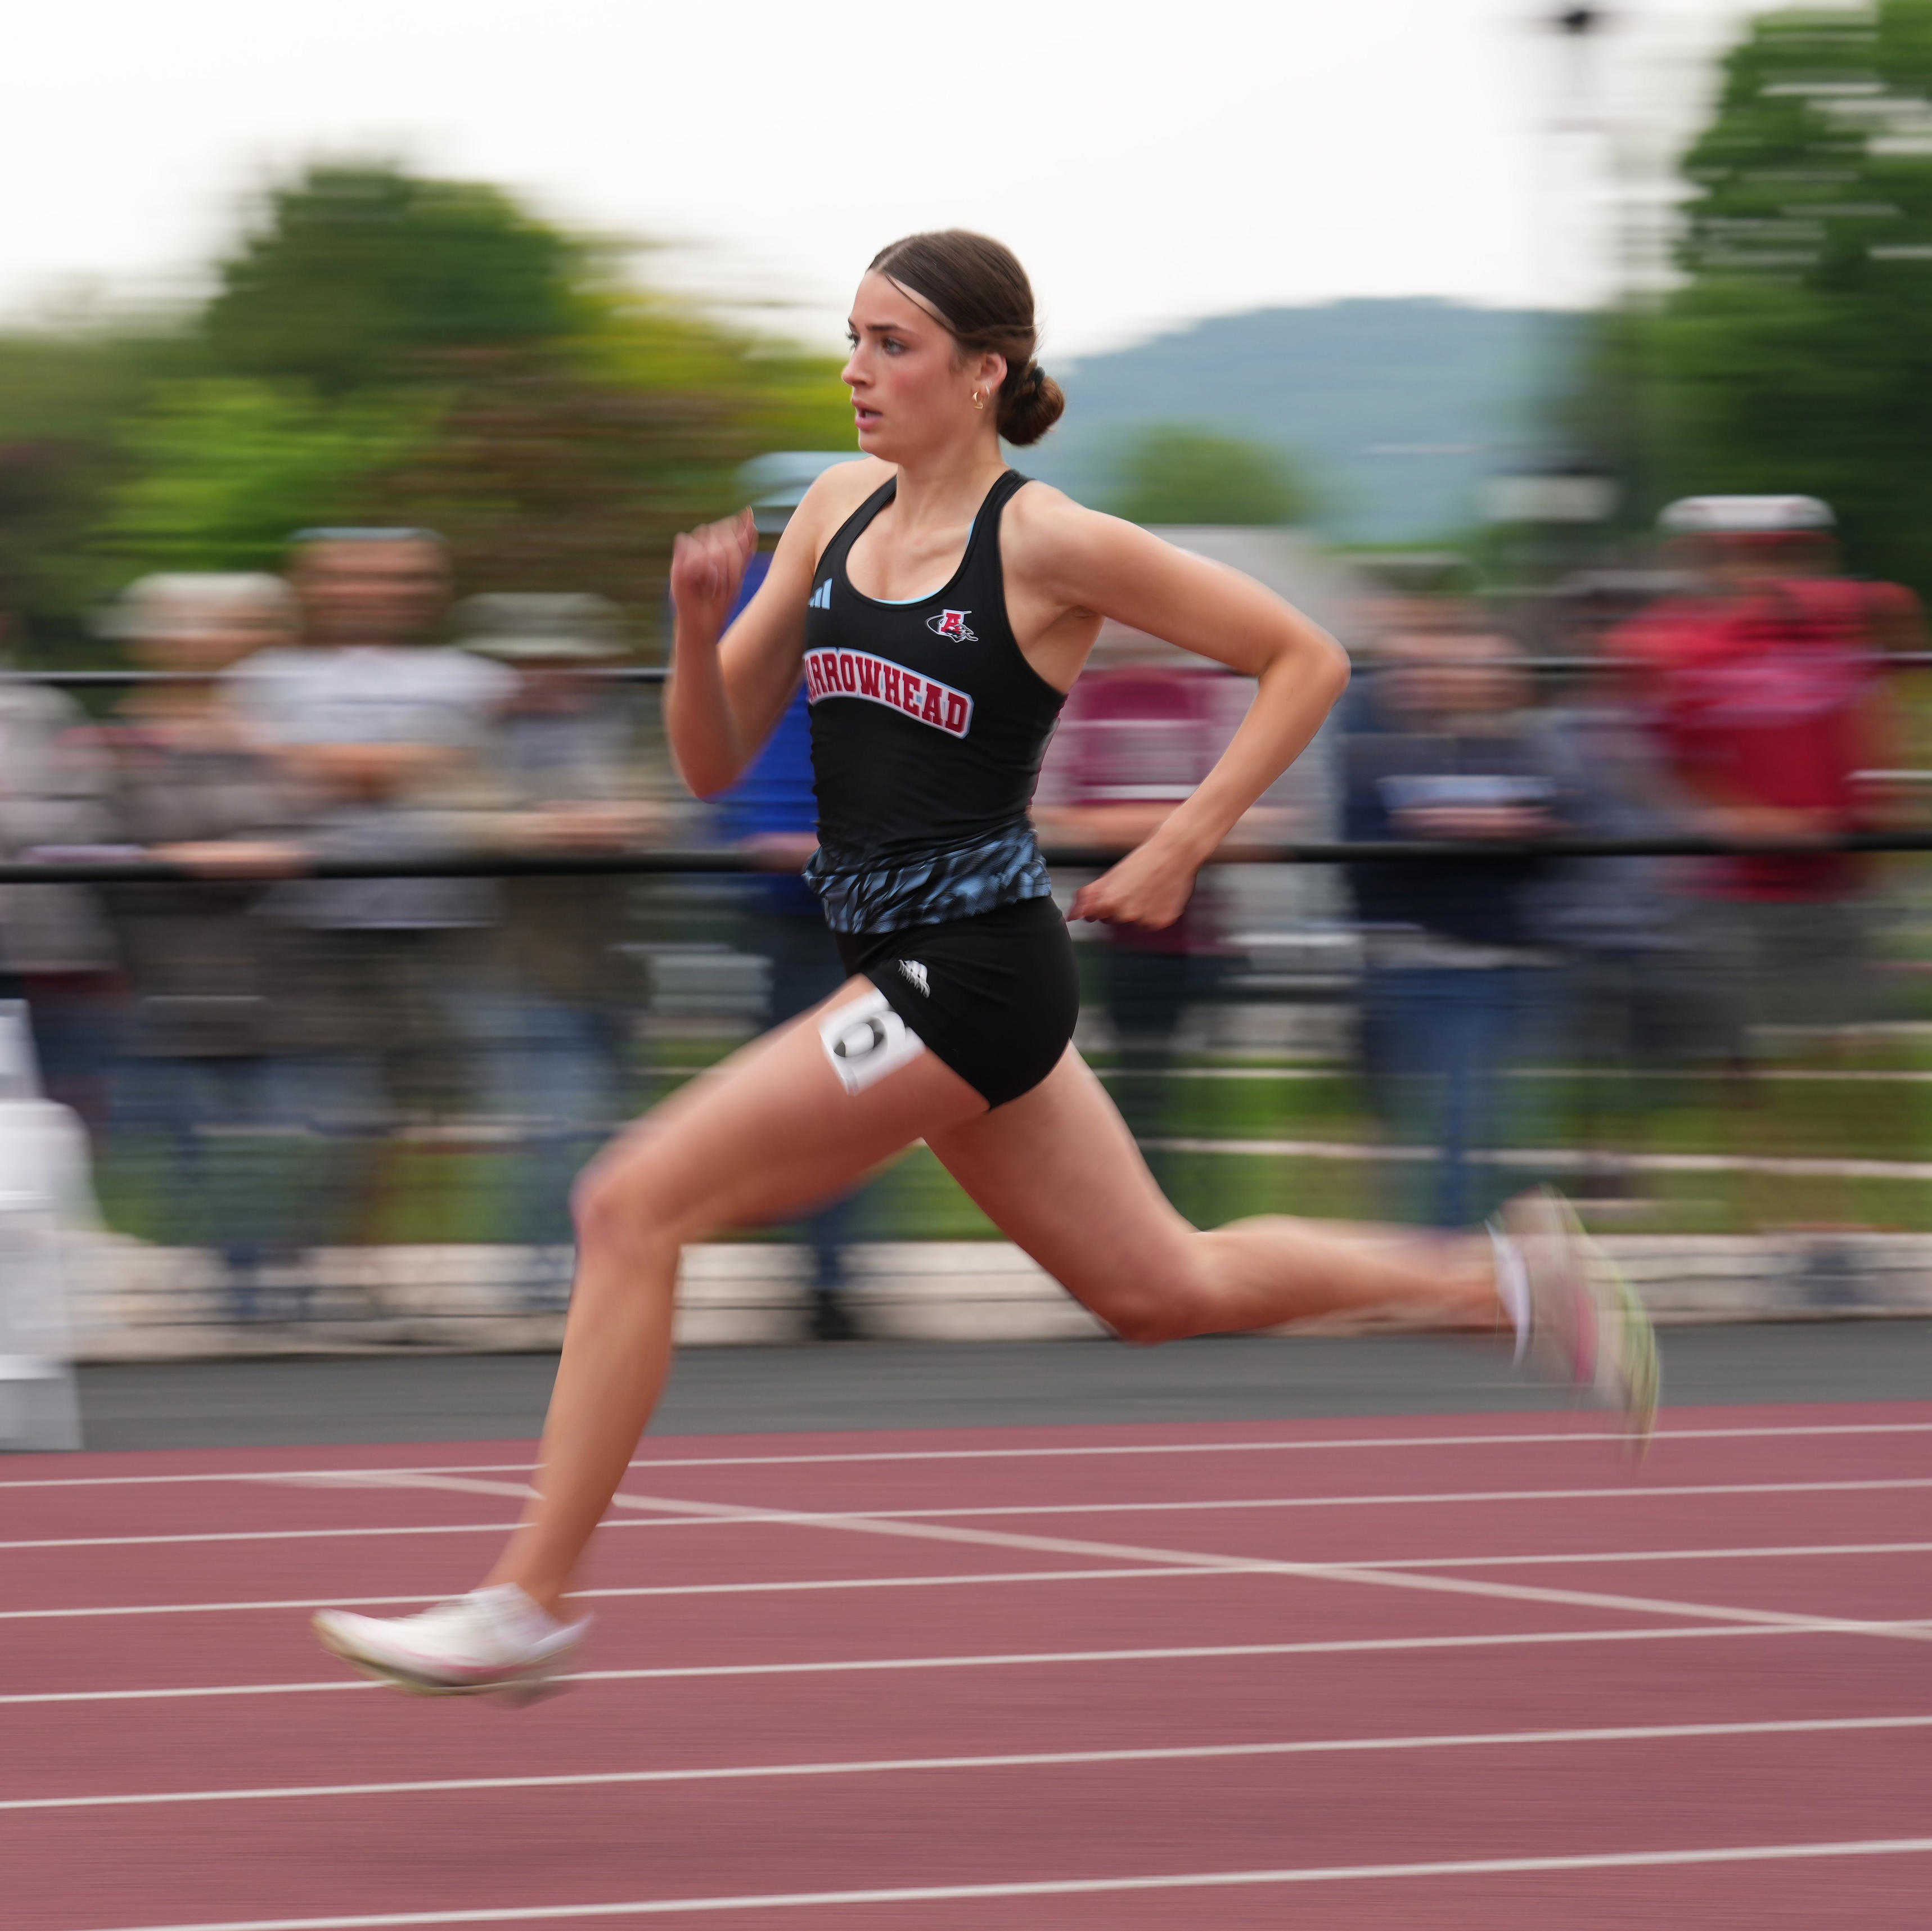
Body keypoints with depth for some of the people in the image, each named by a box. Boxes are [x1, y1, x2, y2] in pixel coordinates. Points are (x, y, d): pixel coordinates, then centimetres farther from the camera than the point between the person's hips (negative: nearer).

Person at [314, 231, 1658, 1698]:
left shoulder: (1048, 546, -11)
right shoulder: (837, 510, 9)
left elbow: (1306, 659, -4)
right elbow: (715, 761, 11)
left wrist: (1180, 854, -8)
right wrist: (700, 620, -8)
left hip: (969, 969, -9)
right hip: (898, 960, 9)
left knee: (634, 1206, -13)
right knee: (1164, 1288, 18)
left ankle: (530, 1604, -7)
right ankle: (1502, 1279, 31)